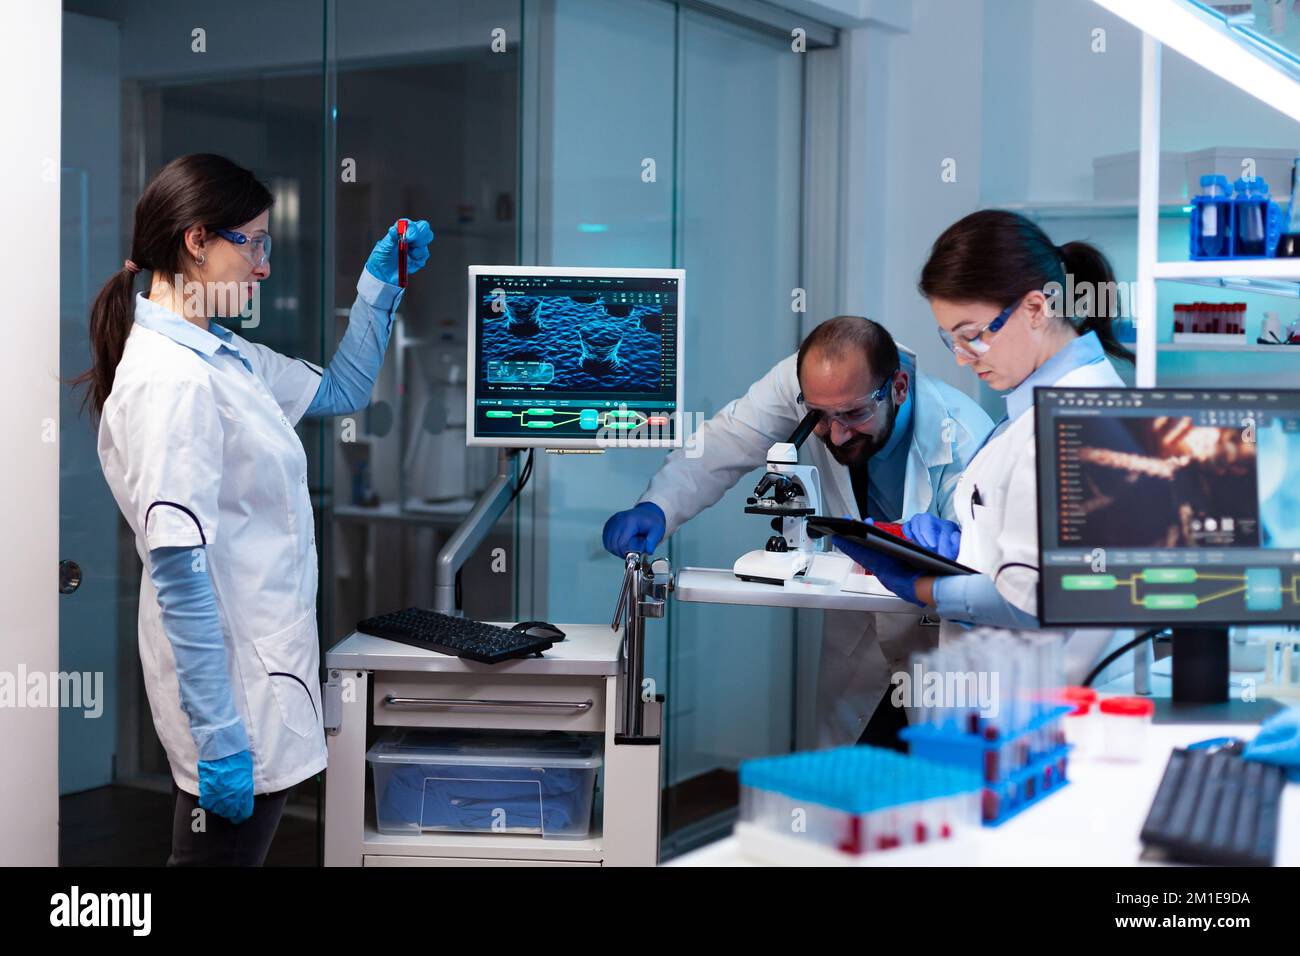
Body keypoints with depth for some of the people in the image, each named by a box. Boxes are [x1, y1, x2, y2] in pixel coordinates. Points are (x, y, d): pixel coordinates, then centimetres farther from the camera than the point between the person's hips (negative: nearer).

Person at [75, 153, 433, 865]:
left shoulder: (224, 355, 8)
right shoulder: (171, 379, -21)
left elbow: (339, 390, 25)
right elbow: (178, 571, -25)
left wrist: (380, 286, 13)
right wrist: (217, 736, -25)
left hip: (260, 662, 10)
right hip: (232, 684, -10)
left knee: (239, 845, 20)